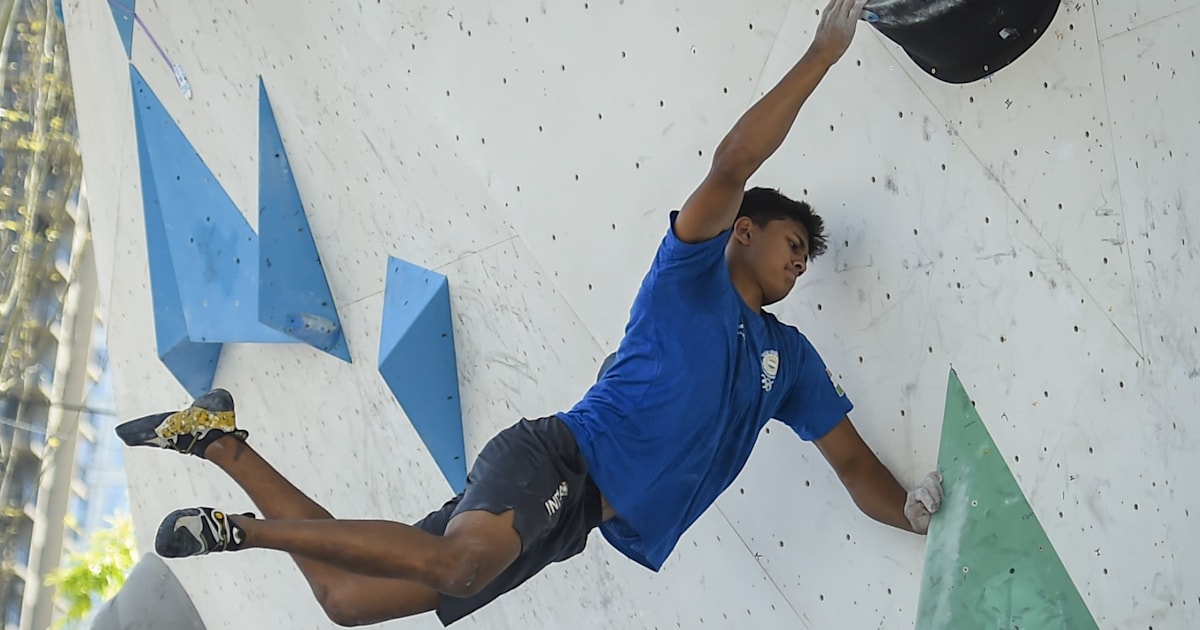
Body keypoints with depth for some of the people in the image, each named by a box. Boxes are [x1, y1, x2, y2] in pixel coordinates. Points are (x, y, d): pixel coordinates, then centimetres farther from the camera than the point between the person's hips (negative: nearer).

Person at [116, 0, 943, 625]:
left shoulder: (789, 358, 21)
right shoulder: (692, 272, 4)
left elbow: (857, 465, 20)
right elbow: (732, 167, -12)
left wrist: (924, 517, 1)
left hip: (576, 519, 6)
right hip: (558, 458, -6)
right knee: (460, 561, -40)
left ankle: (224, 443, 14)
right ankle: (244, 530, -22)